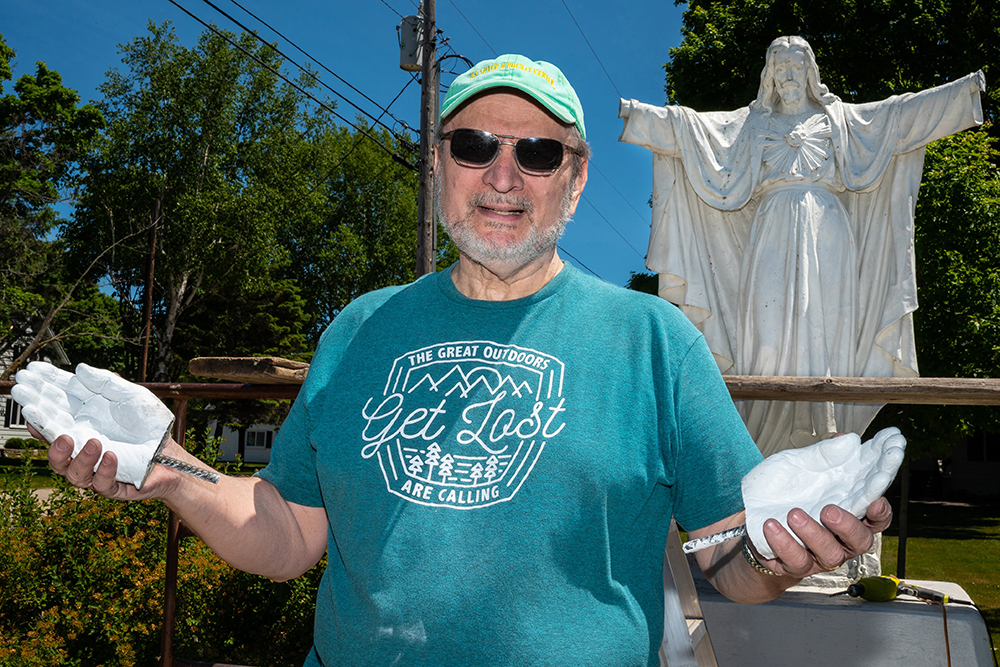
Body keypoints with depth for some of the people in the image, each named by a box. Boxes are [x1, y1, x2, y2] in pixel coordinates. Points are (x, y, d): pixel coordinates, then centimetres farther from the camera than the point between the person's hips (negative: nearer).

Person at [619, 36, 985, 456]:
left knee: (824, 318, -12)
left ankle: (824, 437, -14)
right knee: (769, 315, -14)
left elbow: (901, 111, 16)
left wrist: (963, 89, 9)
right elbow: (694, 125, 14)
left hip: (824, 230, 0)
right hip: (772, 231, 0)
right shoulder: (753, 122, 22)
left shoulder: (836, 118, 21)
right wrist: (638, 112, 5)